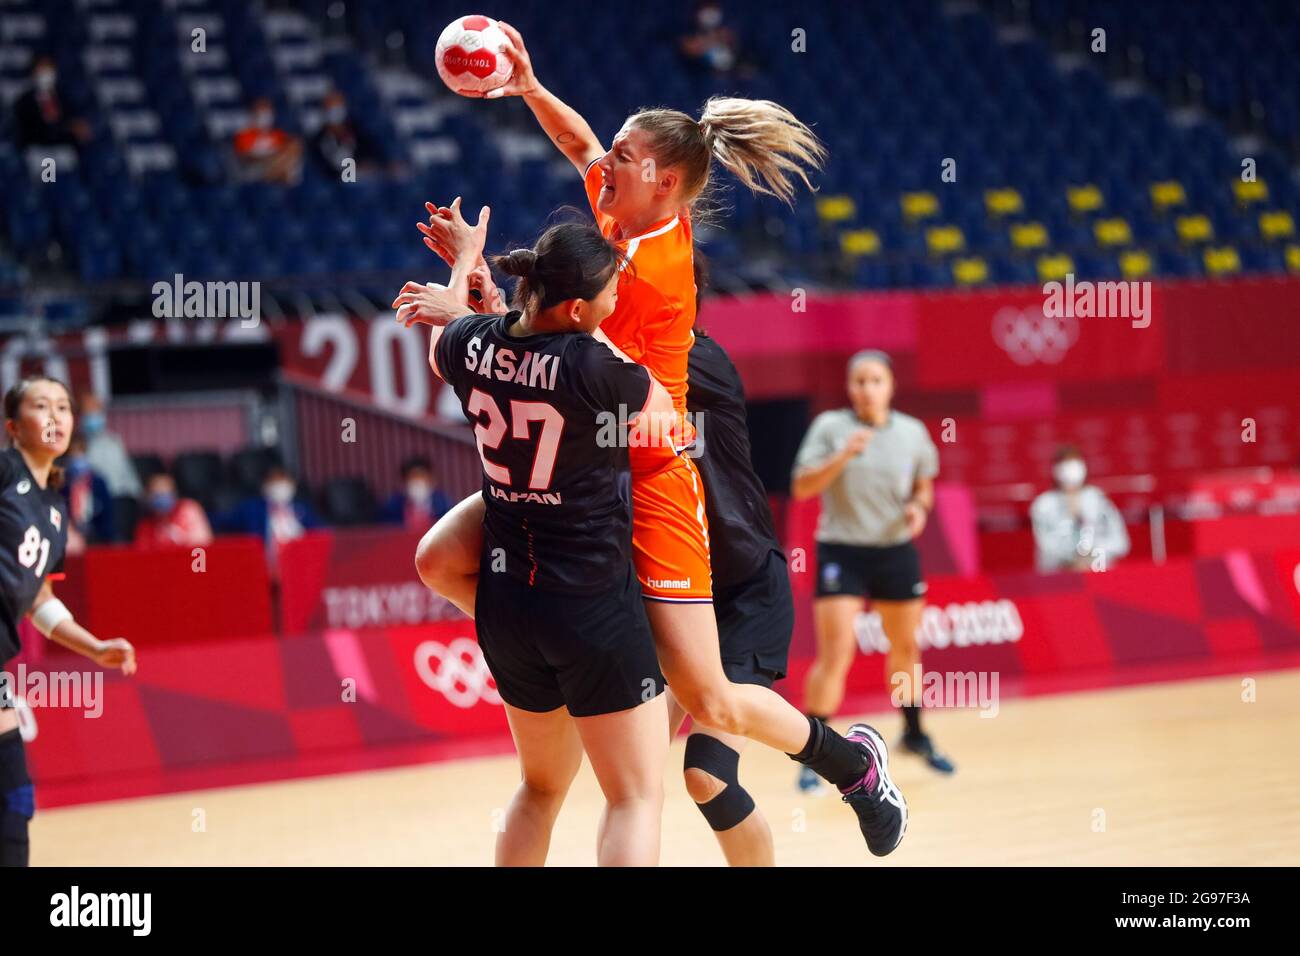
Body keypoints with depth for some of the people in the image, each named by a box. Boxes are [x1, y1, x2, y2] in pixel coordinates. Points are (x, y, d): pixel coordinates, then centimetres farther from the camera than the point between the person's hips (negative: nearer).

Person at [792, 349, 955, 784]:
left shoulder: (912, 432, 1)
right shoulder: (830, 427, -8)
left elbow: (924, 484, 16)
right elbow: (802, 488, -14)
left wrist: (919, 506, -7)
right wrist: (842, 456, -27)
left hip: (896, 550, 4)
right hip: (842, 552, -4)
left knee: (906, 648, 16)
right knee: (834, 656, -12)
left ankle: (914, 734, 38)